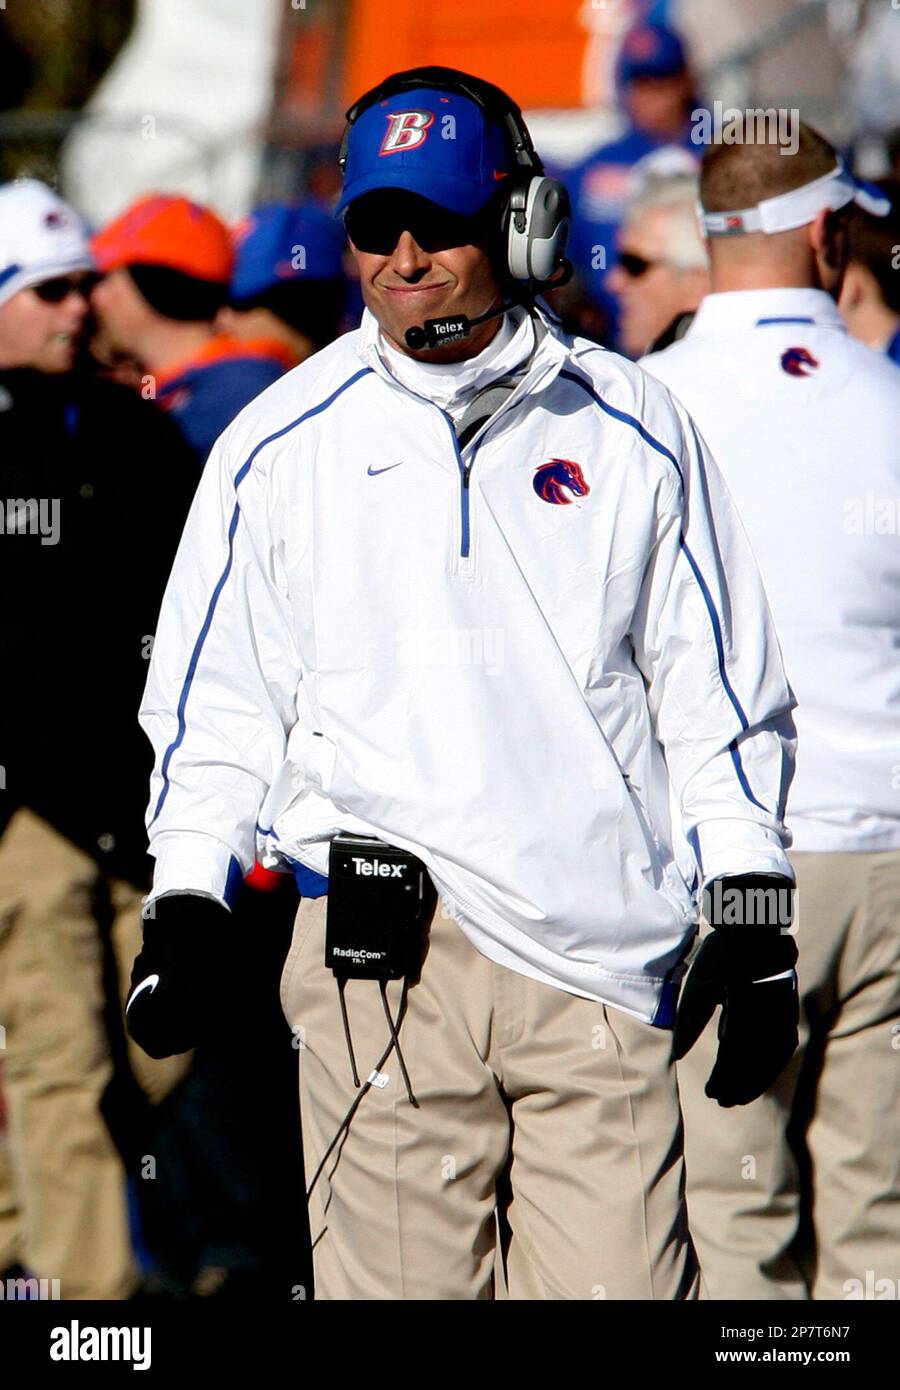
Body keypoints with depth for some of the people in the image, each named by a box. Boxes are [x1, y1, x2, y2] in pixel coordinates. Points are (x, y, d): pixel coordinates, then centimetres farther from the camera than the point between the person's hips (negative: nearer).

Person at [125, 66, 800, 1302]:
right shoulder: (283, 445, 9)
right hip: (381, 951, 0)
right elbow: (220, 694, 13)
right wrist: (187, 904, 3)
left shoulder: (631, 435, 9)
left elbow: (719, 686, 13)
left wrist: (752, 915, 8)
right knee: (400, 1286, -2)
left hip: (598, 964, 0)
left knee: (618, 1287, -7)